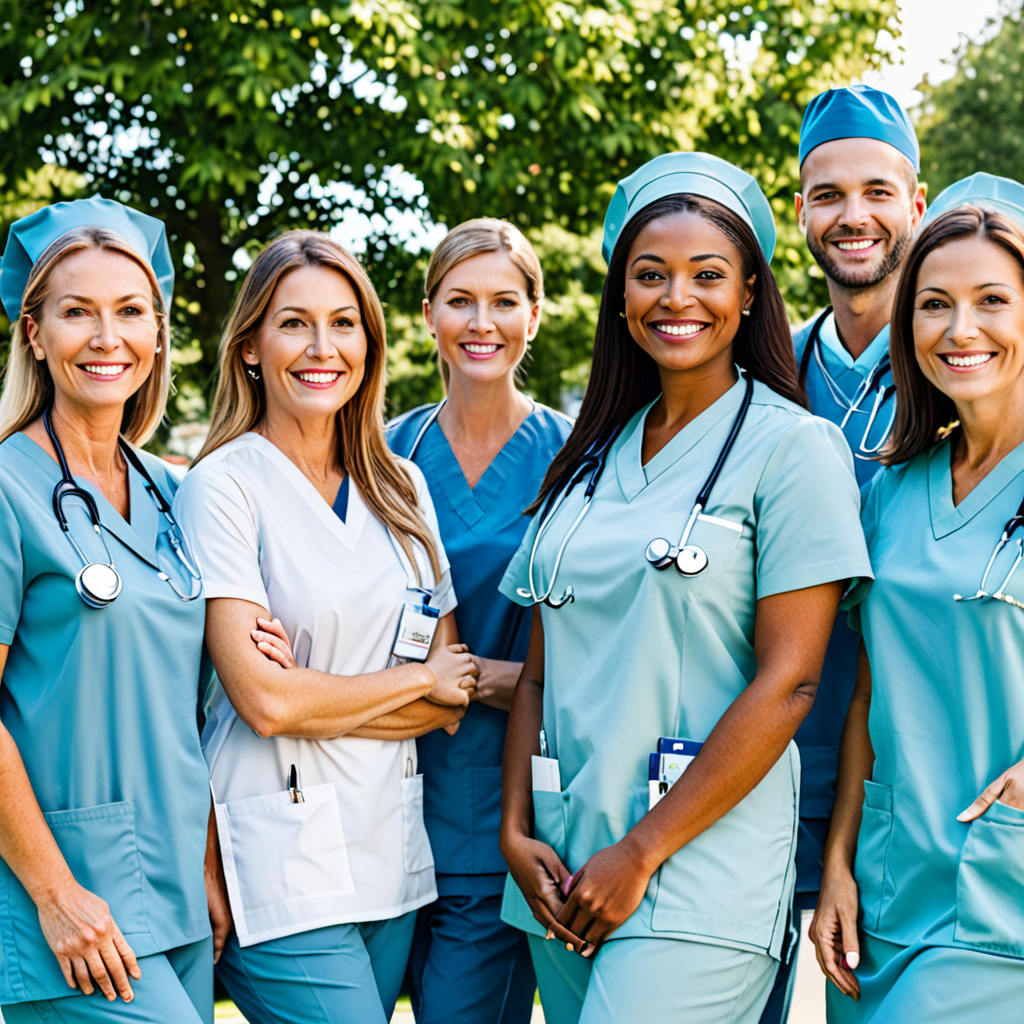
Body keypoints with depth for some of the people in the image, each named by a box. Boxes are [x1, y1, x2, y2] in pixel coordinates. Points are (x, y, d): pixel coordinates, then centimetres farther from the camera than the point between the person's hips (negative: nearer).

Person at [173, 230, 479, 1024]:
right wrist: (419, 678, -2)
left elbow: (449, 704, 7)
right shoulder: (224, 485, -6)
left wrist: (316, 691, -9)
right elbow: (263, 699, -13)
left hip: (391, 858, 5)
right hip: (281, 866, -5)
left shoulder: (402, 487, 11)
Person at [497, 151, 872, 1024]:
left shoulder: (791, 445, -5)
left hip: (700, 865, -5)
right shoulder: (591, 458, 12)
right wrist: (516, 830, 1)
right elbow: (541, 669, 14)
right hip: (563, 867, 6)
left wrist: (641, 853, -12)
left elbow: (787, 681, -11)